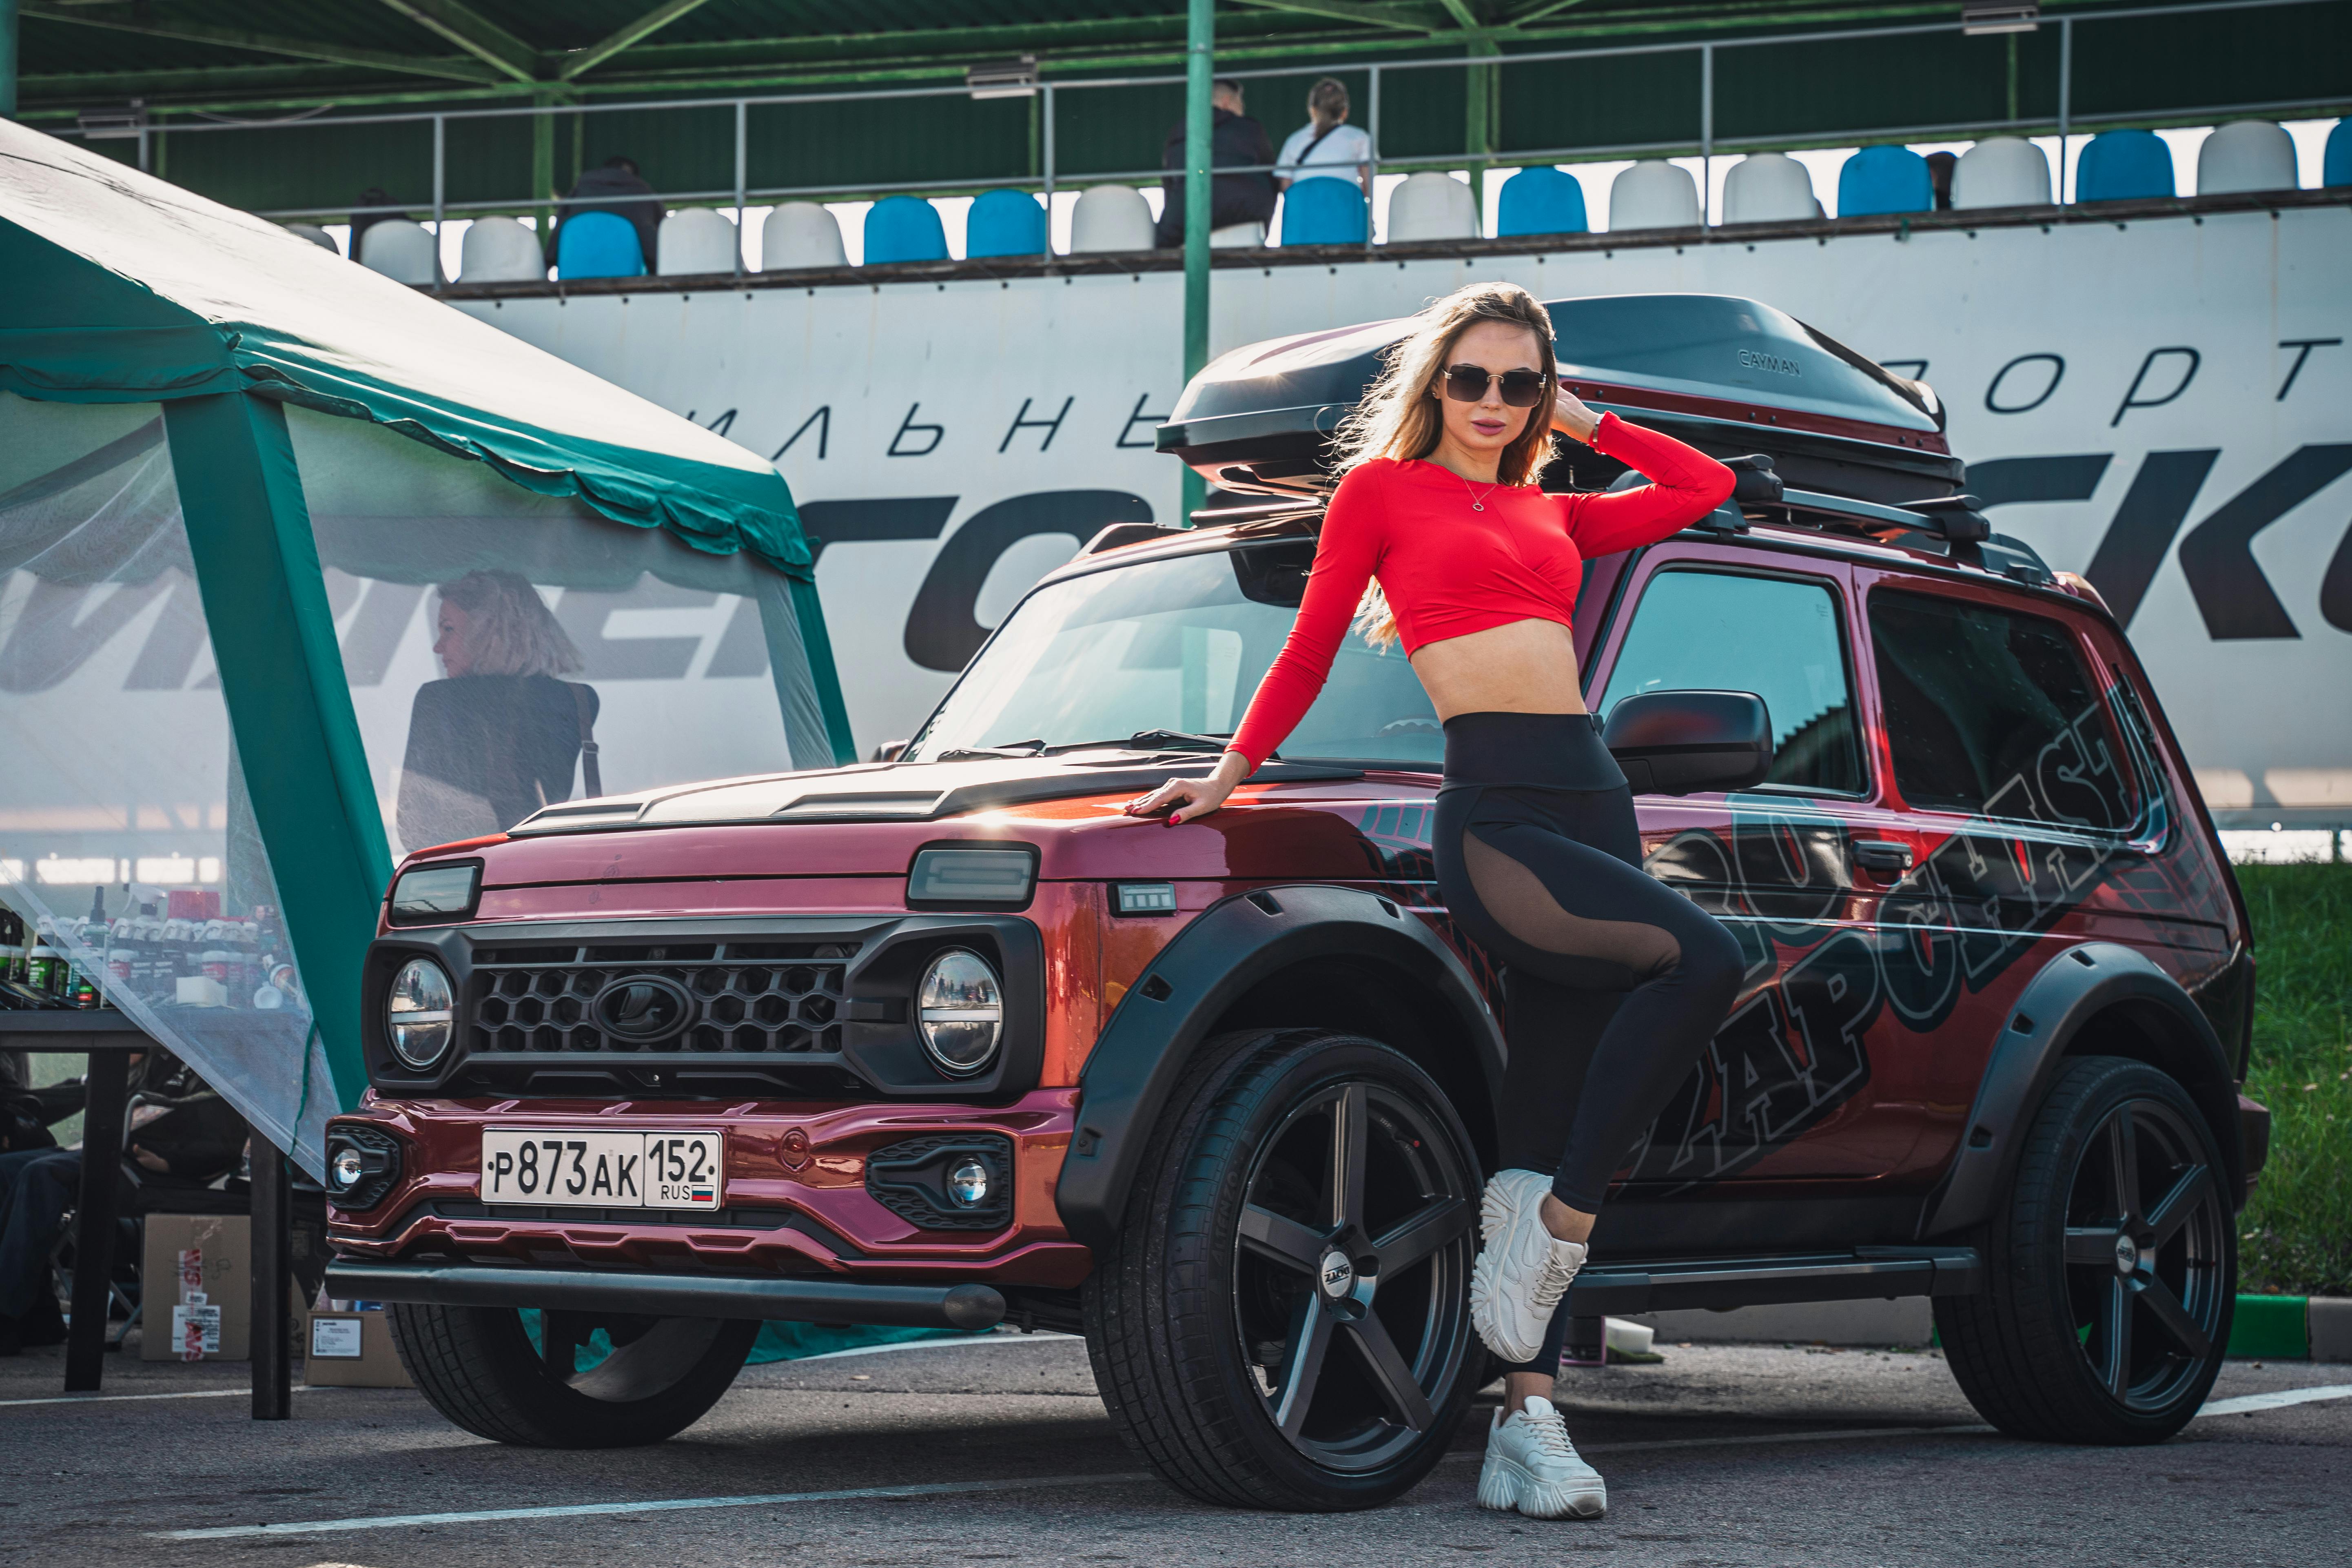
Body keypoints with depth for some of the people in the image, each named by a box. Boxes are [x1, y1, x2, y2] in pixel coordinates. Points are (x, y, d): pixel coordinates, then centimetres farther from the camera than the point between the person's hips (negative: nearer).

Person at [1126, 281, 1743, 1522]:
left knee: (1549, 1115, 1)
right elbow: (1309, 650, 12)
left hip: (1591, 803, 6)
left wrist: (1584, 425, 26)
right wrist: (1229, 773, 10)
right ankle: (1552, 1229, -16)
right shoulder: (1383, 488, 9)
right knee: (1701, 959, -28)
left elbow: (1707, 487, 29)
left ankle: (1528, 1422, 0)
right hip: (1491, 807, -6)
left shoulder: (1554, 516, 22)